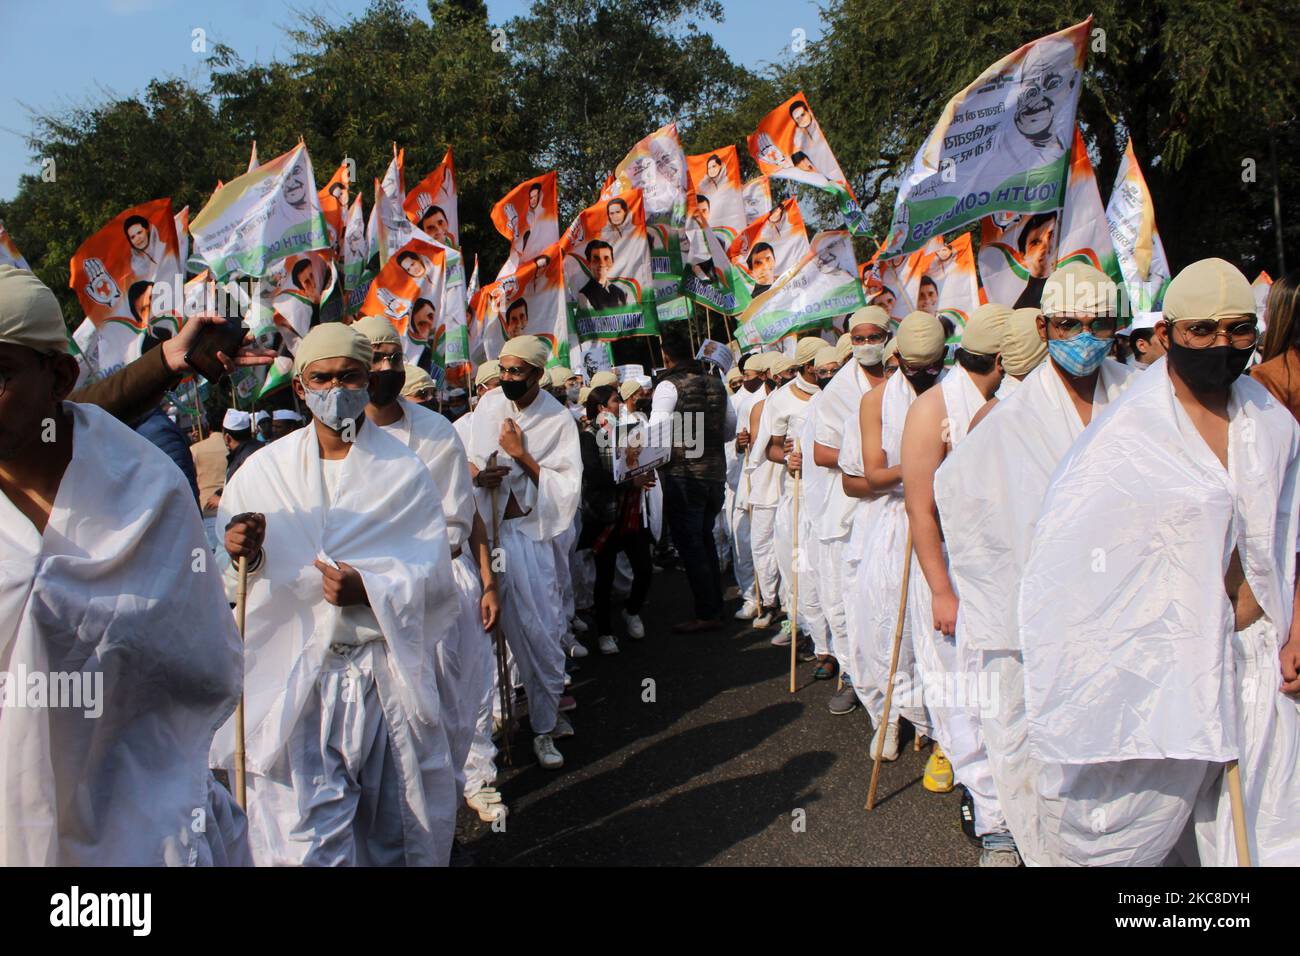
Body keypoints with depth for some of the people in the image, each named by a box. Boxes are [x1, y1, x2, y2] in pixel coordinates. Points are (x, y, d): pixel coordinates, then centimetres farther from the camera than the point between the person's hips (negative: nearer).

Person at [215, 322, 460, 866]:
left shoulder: (404, 473, 0)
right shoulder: (263, 469, 5)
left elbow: (432, 573, -6)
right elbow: (225, 576, 7)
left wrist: (369, 589, -22)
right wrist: (243, 555, -15)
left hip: (386, 676, 0)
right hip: (293, 681, 1)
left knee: (389, 826, 12)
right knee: (305, 838, -2)